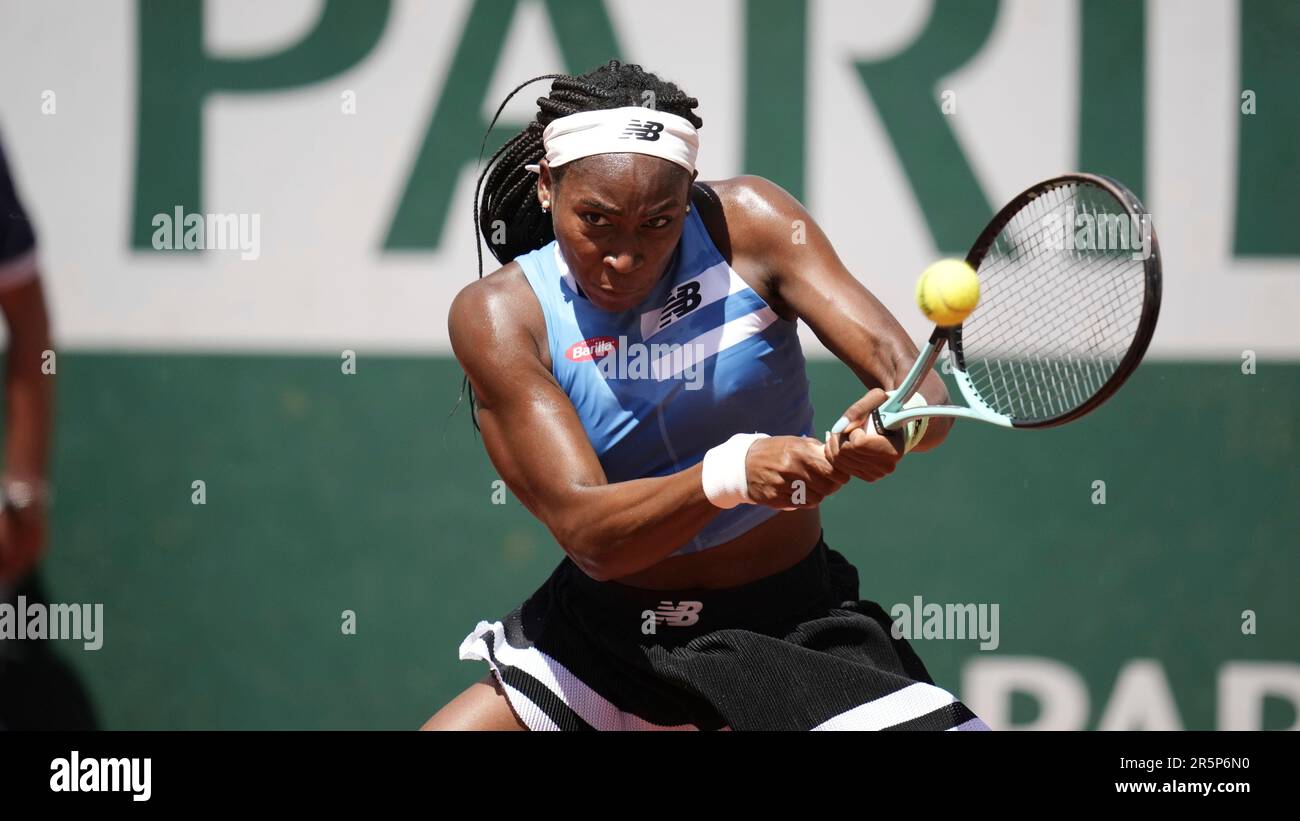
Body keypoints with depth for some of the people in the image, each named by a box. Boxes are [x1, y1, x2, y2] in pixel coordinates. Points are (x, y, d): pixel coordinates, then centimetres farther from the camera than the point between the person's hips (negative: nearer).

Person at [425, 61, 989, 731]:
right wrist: (728, 473, -41)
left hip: (790, 624, -1)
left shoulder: (745, 223, -11)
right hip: (601, 639, 2)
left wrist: (898, 422, -43)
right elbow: (586, 533, -23)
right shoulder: (497, 314, -13)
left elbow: (921, 388, -18)